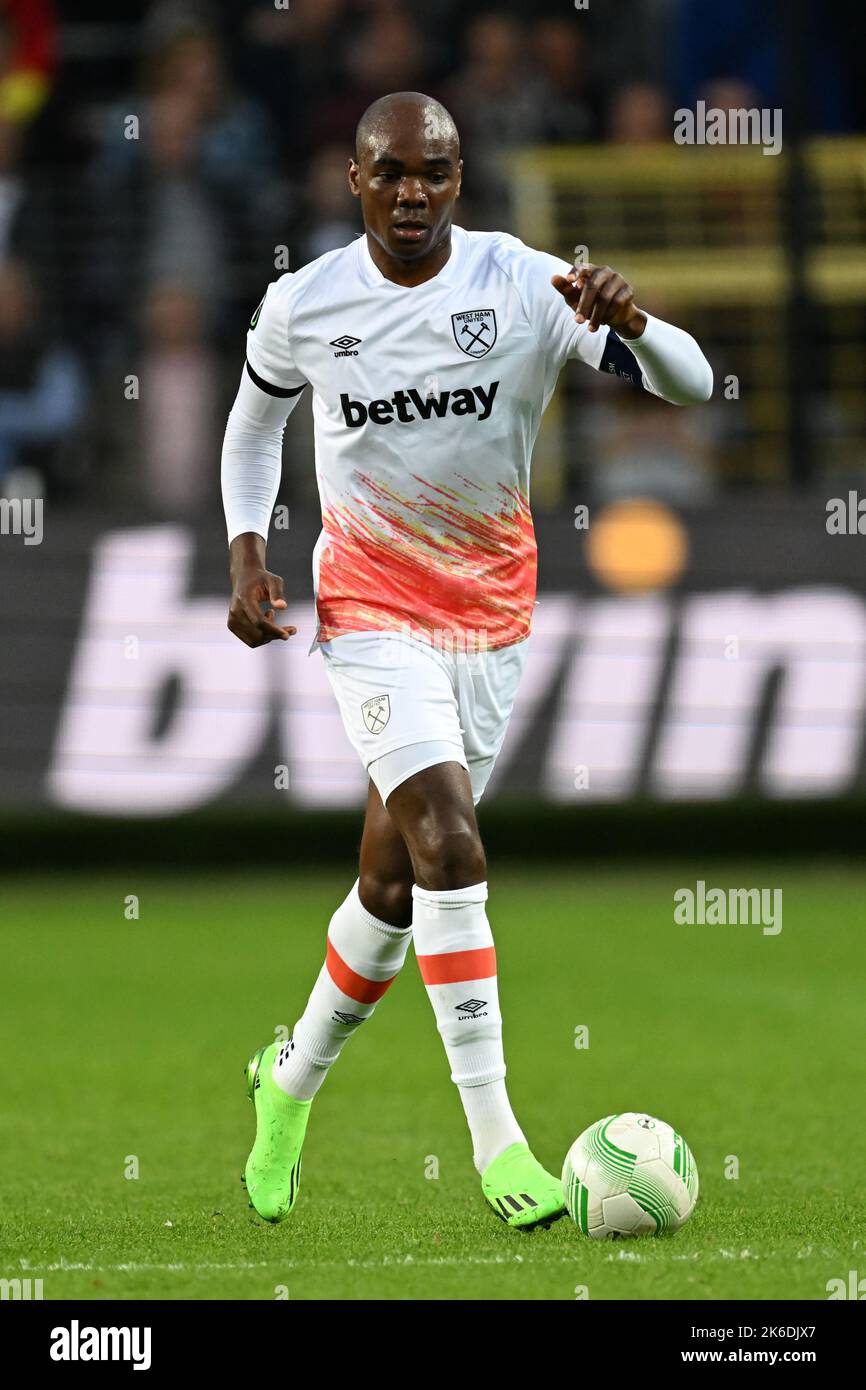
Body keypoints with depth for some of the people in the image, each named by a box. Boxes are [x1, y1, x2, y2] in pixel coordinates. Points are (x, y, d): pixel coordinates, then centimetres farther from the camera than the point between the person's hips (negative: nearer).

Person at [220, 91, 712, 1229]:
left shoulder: (527, 284, -12)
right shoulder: (302, 305, -7)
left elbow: (690, 384, -17)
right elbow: (256, 419, 14)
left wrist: (630, 324, -38)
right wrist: (247, 553, 1)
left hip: (493, 610, 2)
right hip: (371, 608, -2)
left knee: (394, 886, 10)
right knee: (450, 848, -21)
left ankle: (293, 1081, 36)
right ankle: (497, 1143, -22)